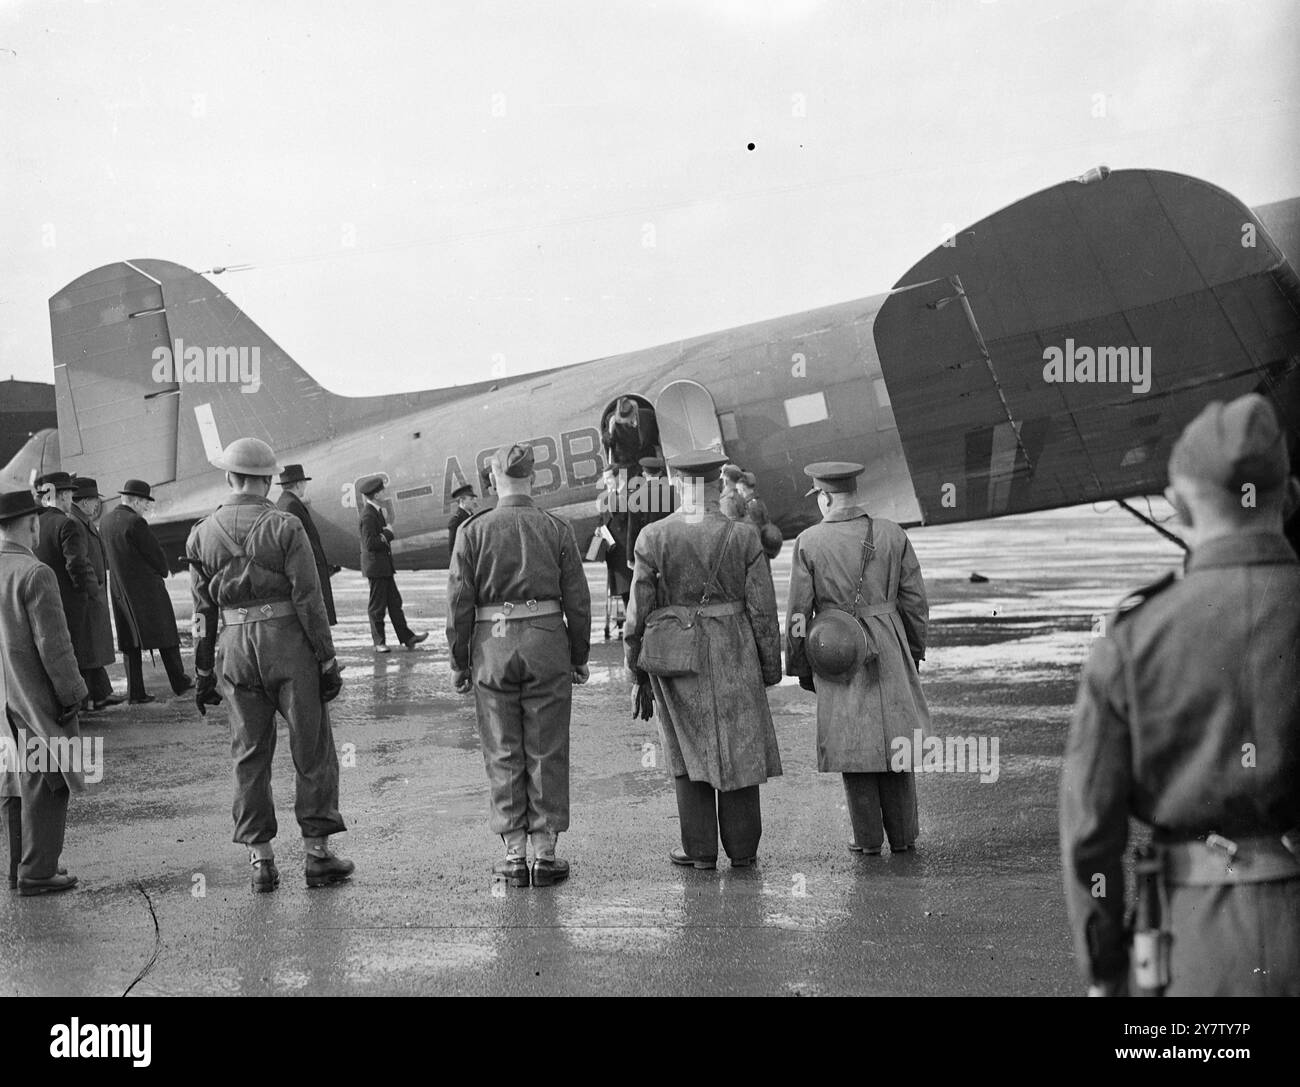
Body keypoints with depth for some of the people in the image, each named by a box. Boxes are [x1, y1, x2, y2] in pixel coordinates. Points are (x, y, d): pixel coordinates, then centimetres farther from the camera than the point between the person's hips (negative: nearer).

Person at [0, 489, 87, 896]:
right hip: (38, 697, -8)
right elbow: (53, 645, -19)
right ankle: (37, 873, 4)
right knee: (45, 783, 0)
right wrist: (72, 694, -10)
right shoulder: (34, 574, -18)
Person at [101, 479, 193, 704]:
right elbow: (156, 553, -14)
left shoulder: (106, 520, 6)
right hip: (146, 588, -7)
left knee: (130, 642, 8)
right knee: (165, 635, 6)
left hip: (120, 590, 7)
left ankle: (135, 692, 7)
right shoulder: (135, 523, -19)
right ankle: (179, 682, 14)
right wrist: (163, 572, 9)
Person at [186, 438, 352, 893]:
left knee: (249, 754, 11)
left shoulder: (203, 534, 4)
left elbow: (203, 611, 8)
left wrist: (204, 674, 14)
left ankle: (260, 859, 13)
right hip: (289, 645, -4)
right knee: (312, 751, 7)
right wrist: (327, 662, -5)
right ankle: (316, 853, 9)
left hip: (236, 650, 4)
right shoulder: (285, 527, -8)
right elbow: (308, 599, -11)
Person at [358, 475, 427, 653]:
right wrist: (387, 534, -12)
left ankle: (407, 637, 14)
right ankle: (379, 642, 9)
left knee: (394, 602, 11)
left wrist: (385, 534, -5)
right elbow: (370, 543, -23)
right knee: (377, 605, 1)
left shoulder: (377, 511, 12)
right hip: (375, 565, -10)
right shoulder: (368, 515, -18)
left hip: (384, 566, 10)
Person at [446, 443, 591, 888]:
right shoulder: (557, 529, -1)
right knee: (546, 753, 7)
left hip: (493, 647, 0)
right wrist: (579, 656, 10)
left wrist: (459, 662, 5)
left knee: (503, 755, 8)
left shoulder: (473, 531, -3)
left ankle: (515, 856, 10)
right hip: (547, 643, 0)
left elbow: (459, 602, -4)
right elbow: (577, 600, -1)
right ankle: (545, 854, 10)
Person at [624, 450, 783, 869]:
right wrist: (771, 663, 4)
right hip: (733, 653, 0)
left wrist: (635, 665, 4)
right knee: (738, 745, 11)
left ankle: (700, 850, 14)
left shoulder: (653, 538, -9)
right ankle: (742, 848, 16)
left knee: (690, 747, 12)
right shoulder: (743, 537, -8)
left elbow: (639, 610, -6)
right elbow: (762, 609, -6)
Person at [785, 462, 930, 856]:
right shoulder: (891, 534, -1)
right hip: (887, 647, 2)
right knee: (893, 737, 11)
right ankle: (902, 834, 17)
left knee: (852, 741, 8)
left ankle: (868, 838, 11)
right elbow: (915, 599, 3)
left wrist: (800, 666, 4)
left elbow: (798, 611, -5)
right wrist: (914, 651, 15)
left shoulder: (809, 542, -7)